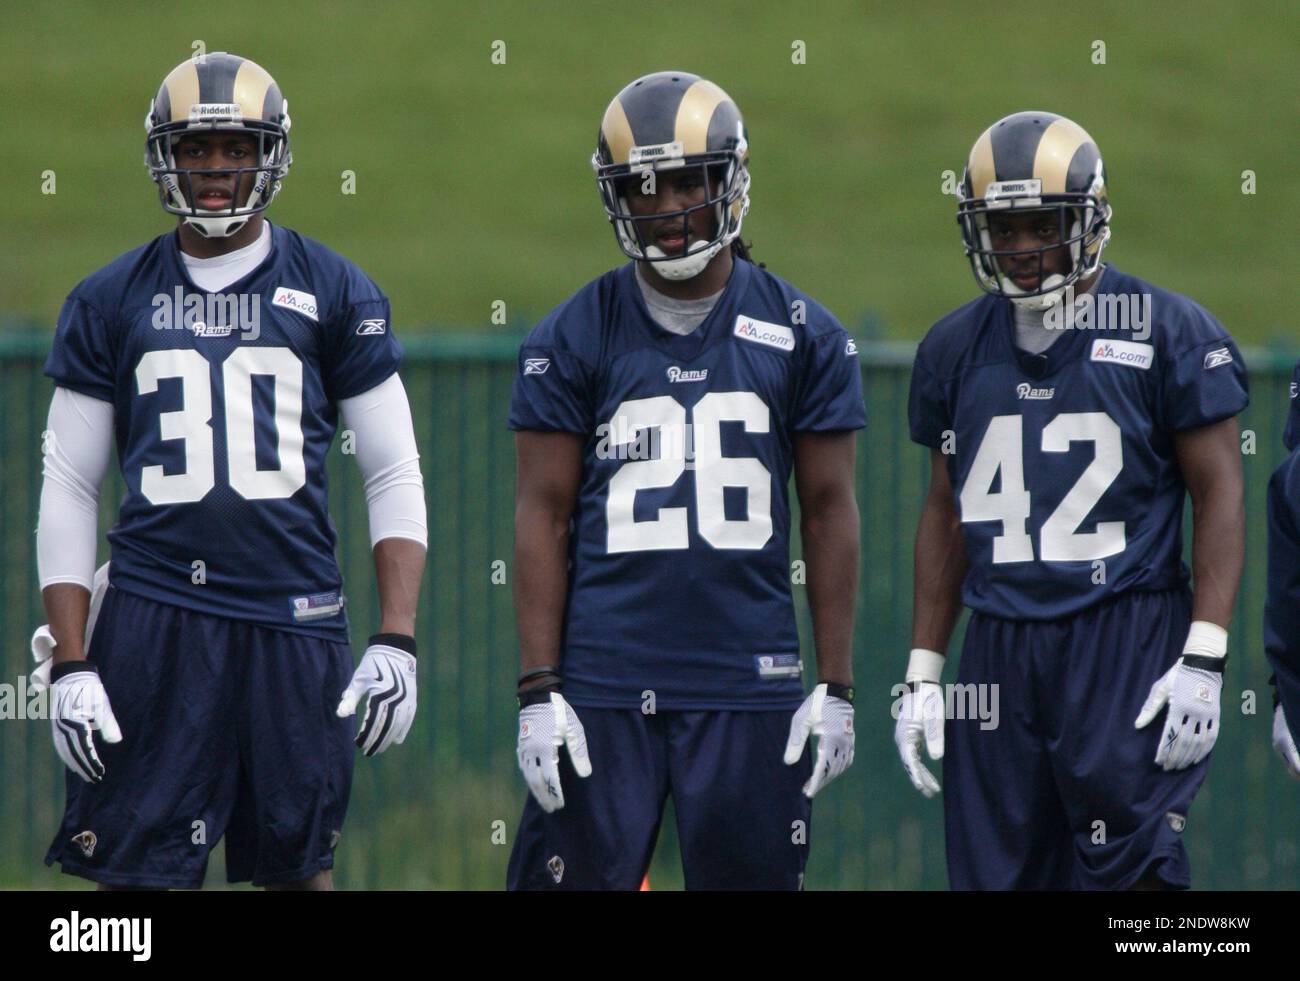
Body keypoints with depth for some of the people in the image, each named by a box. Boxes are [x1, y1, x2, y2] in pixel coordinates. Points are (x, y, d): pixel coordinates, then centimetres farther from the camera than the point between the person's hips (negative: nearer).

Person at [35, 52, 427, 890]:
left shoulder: (334, 294, 7)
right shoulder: (112, 303, 8)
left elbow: (395, 474, 8)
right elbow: (69, 489, 10)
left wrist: (397, 639, -2)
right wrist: (69, 664, 1)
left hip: (295, 616, 0)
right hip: (153, 616, 0)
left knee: (299, 867, 5)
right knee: (136, 870, -4)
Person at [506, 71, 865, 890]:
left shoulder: (803, 337, 5)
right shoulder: (574, 339, 3)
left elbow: (830, 513, 8)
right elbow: (544, 517, 3)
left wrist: (838, 690, 4)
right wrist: (539, 694, -2)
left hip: (750, 686, 1)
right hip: (603, 685, -1)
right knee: (578, 873, -5)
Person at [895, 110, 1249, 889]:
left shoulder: (1169, 333, -2)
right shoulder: (956, 349, 13)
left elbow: (1220, 495, -3)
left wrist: (1204, 658, -11)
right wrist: (924, 672, 15)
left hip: (1128, 642, -5)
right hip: (1000, 655, 5)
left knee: (1134, 874, -15)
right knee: (996, 872, 3)